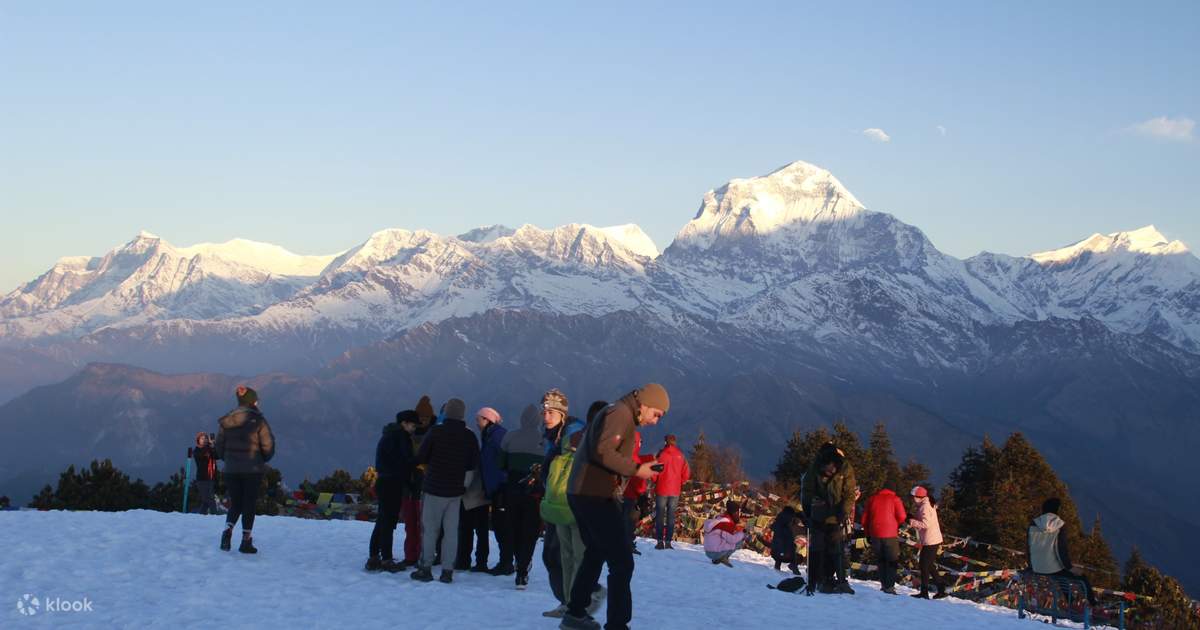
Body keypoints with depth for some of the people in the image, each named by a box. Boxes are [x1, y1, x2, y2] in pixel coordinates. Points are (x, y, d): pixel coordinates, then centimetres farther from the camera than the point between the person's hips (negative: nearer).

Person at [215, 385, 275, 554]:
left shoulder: (226, 421, 3)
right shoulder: (258, 421, -9)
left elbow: (219, 447, 5)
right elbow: (268, 446, -10)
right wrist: (263, 460, 9)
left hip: (231, 469, 3)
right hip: (252, 469, -3)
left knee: (235, 504, 14)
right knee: (249, 505, 6)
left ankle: (227, 531, -8)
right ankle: (246, 541, 7)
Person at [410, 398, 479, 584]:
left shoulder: (436, 432, -11)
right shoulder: (469, 436, -2)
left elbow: (420, 458, -5)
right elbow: (474, 464, 5)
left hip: (433, 488, -3)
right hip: (456, 490, 3)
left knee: (429, 529, 5)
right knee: (451, 530, 7)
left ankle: (425, 568, 5)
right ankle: (447, 570, 5)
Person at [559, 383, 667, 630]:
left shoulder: (616, 413, 18)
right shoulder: (621, 413, -13)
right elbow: (601, 452, -24)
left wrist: (637, 467, 12)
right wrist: (635, 470, -18)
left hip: (583, 494, 11)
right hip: (596, 497, -11)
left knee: (596, 554, 25)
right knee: (622, 562, -9)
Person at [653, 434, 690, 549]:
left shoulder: (662, 454, -9)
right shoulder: (680, 455, 2)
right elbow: (686, 473, 2)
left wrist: (655, 481, 7)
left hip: (662, 489, -3)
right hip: (675, 490, 3)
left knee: (660, 515, 3)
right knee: (671, 516, 7)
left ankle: (660, 541, -2)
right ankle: (668, 542, 3)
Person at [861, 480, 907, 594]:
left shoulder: (872, 498, 11)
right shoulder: (895, 499, -2)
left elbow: (865, 518, 12)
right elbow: (902, 517, -10)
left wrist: (868, 533, 20)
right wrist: (897, 525, 11)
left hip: (875, 534, 4)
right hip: (890, 534, -4)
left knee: (881, 560, 18)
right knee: (892, 560, 2)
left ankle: (883, 583, 17)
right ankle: (889, 586, -7)